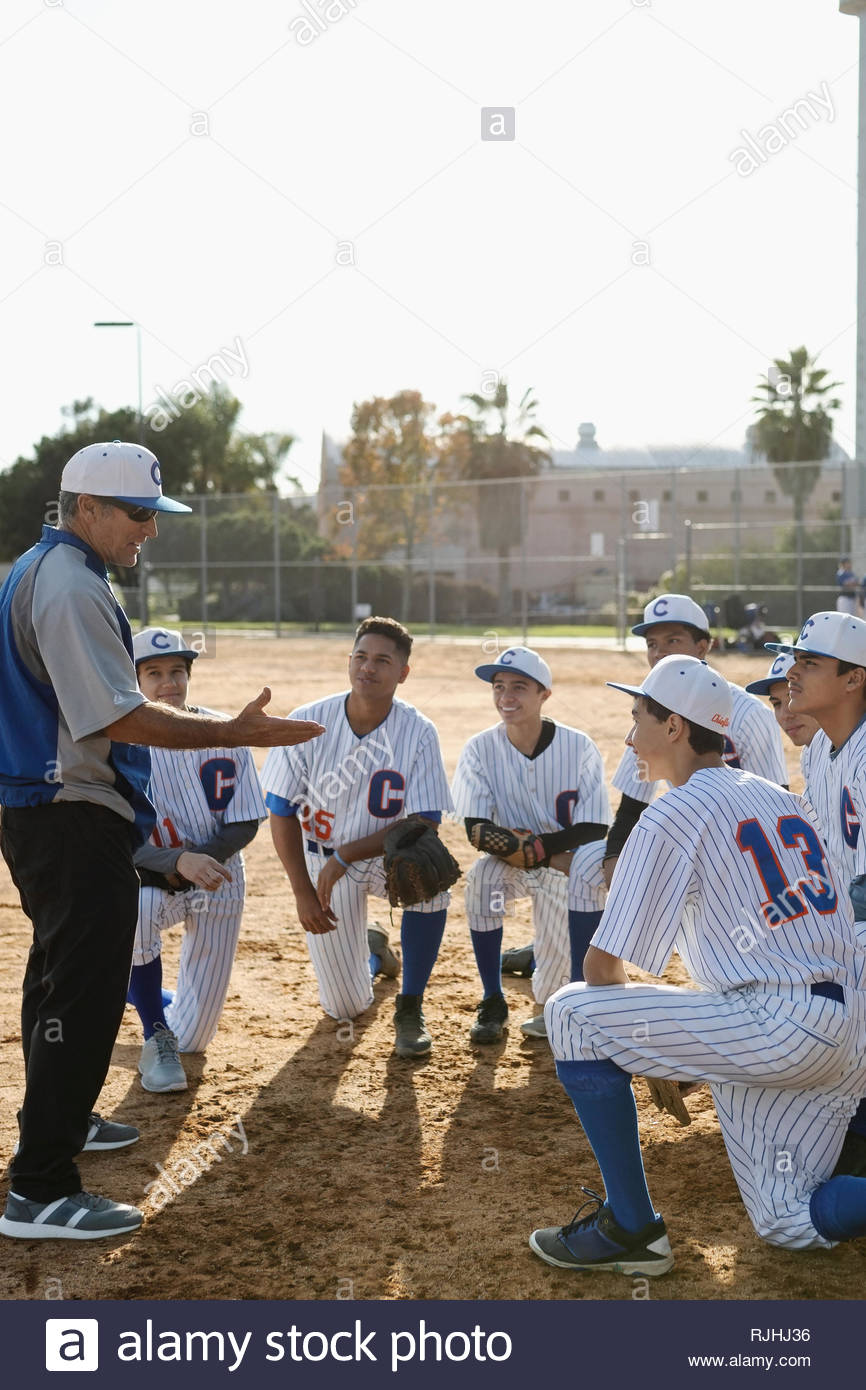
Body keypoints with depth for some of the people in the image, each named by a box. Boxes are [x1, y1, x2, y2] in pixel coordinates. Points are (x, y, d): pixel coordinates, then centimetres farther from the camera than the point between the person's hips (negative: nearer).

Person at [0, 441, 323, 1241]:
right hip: (75, 822, -11)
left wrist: (128, 805, 24)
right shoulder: (72, 588, -19)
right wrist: (239, 734, -24)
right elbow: (119, 719, -24)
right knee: (84, 991, -10)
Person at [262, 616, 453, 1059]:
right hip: (323, 860, 1)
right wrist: (303, 892, -14)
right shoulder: (307, 723, -17)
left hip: (388, 856, -1)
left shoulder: (418, 733, -18)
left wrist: (346, 856, -29)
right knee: (346, 1007, 3)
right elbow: (281, 813, -9)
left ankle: (410, 1006, -16)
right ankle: (372, 951, 43)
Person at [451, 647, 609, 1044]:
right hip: (513, 864, 1)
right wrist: (554, 858, -26)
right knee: (481, 874, -29)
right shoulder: (481, 749, -14)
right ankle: (493, 1003, -16)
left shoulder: (579, 747, -16)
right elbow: (475, 829, -18)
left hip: (570, 862, -1)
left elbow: (594, 830, -17)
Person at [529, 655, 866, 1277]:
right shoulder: (782, 799, 18)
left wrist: (626, 1038, 15)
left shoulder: (674, 815, -8)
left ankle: (631, 1226, -3)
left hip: (777, 1026, -9)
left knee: (572, 1012, -6)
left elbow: (604, 965, -8)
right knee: (791, 1224, 19)